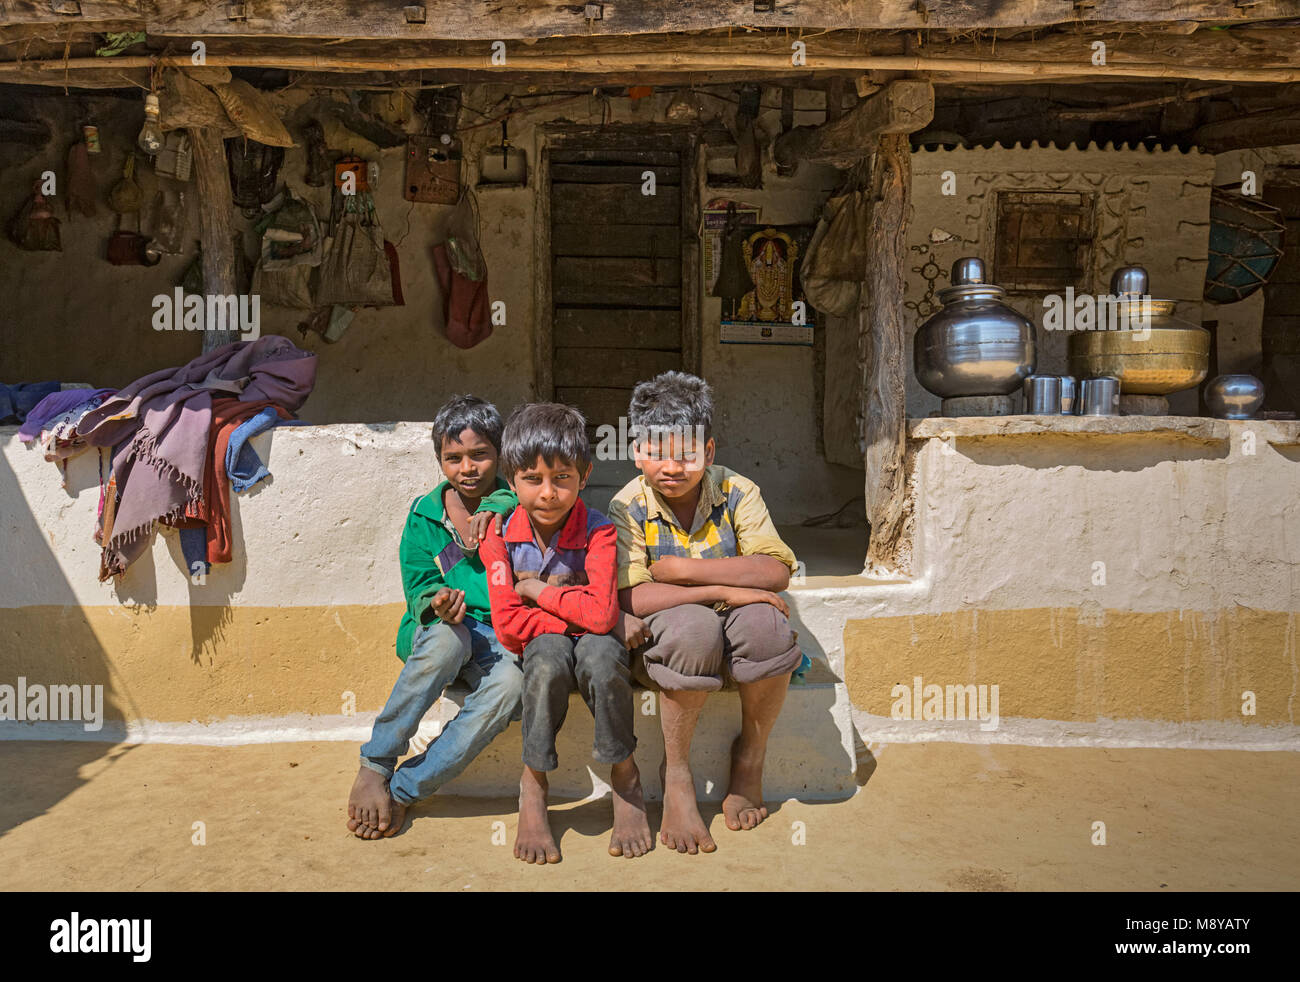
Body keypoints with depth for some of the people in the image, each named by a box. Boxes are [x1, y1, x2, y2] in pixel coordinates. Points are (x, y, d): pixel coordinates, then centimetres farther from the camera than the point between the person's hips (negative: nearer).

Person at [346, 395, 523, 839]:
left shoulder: (514, 509, 6)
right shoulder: (425, 515, 8)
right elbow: (417, 587, 4)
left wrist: (498, 511, -18)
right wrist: (437, 604, -21)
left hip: (499, 637, 0)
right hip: (443, 627, 0)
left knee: (510, 684, -35)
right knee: (449, 638, -38)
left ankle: (404, 790, -21)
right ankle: (373, 769, -24)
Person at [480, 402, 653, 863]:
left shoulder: (598, 531, -15)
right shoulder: (500, 535, -8)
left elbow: (601, 613, -28)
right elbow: (508, 626, -13)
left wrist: (535, 589, -18)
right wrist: (576, 615, -19)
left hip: (593, 642, -1)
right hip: (541, 646, 1)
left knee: (601, 653, -35)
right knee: (549, 654, -34)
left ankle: (625, 777, -10)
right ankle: (533, 785, -13)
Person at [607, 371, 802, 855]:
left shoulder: (737, 492, -3)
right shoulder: (628, 507, -8)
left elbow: (776, 571, -15)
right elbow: (631, 599, -19)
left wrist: (681, 569, -19)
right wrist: (722, 590, -24)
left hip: (729, 622, 2)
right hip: (660, 640, -2)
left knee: (765, 621, -31)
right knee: (694, 628, -36)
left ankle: (750, 756, -3)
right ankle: (676, 775, -13)